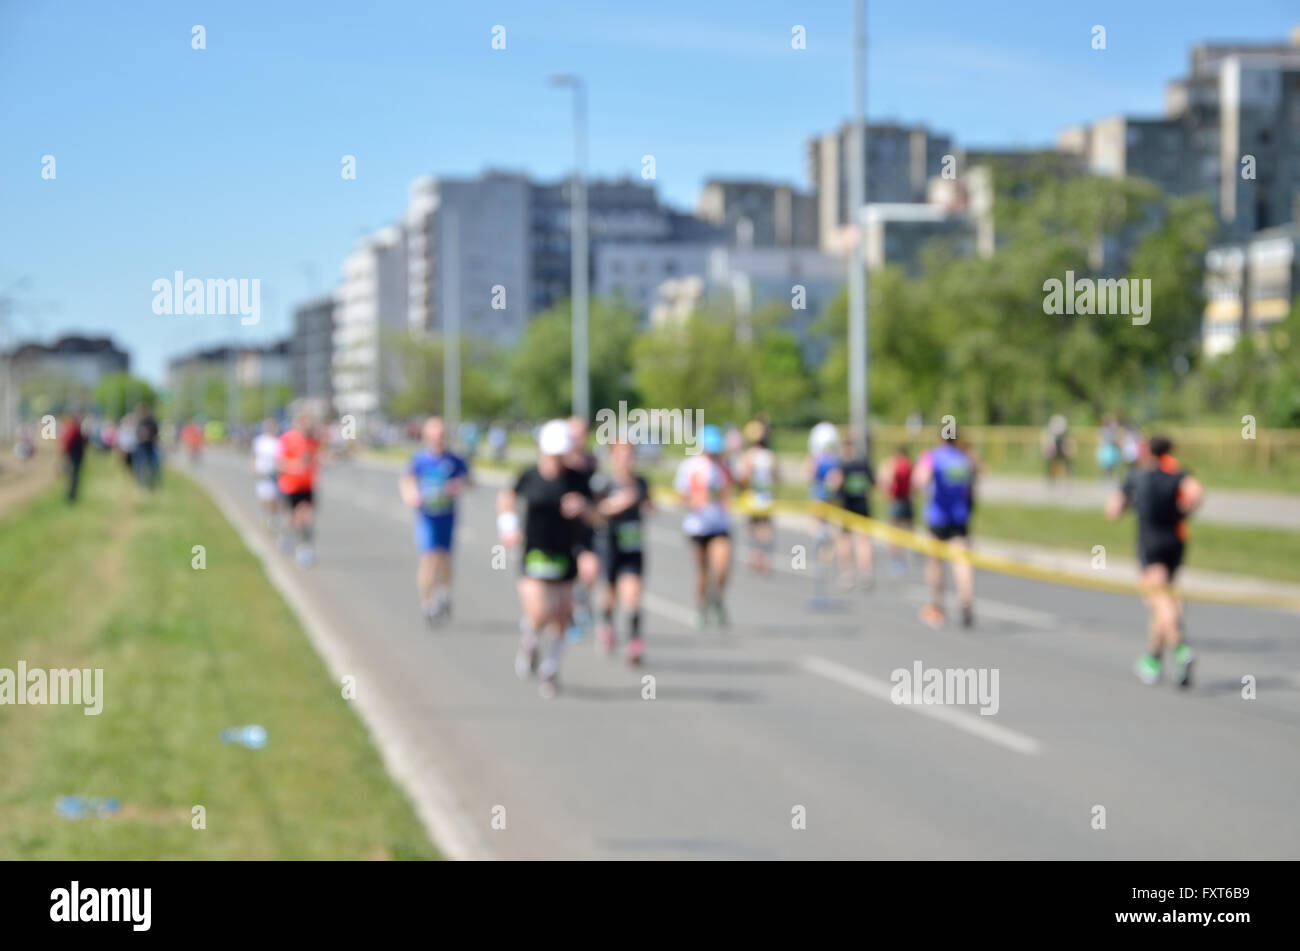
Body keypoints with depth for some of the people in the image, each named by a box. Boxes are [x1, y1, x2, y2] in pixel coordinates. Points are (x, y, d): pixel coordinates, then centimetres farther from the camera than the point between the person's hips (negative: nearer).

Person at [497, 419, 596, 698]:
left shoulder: (577, 480, -3)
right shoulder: (529, 477, -2)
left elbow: (591, 517, -1)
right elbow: (507, 498, 17)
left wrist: (582, 507, -22)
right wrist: (508, 526, 3)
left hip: (564, 558, 2)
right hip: (534, 557, -2)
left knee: (561, 619, 5)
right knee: (539, 615, -17)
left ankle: (549, 670, 26)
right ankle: (529, 644, 18)